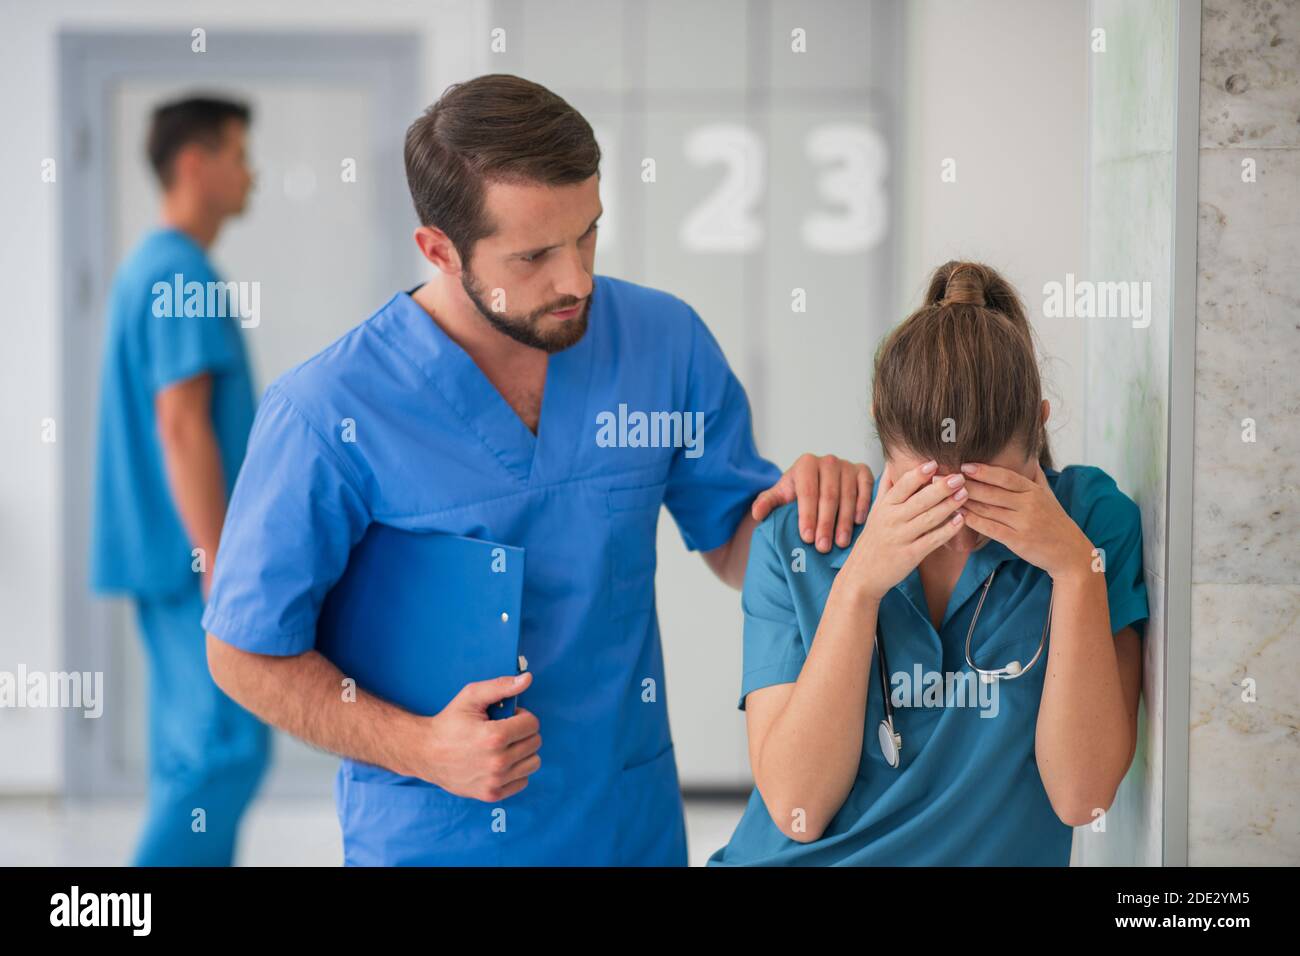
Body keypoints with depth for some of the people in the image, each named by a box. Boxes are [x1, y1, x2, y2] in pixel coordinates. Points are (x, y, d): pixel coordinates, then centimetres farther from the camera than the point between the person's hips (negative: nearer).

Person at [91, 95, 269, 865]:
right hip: (190, 554, -10)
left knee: (189, 750, 11)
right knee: (229, 748, -9)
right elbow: (182, 427, -20)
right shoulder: (183, 276, -14)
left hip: (165, 554, 10)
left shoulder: (145, 268, 17)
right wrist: (221, 567, -20)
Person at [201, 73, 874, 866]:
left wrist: (805, 503, -16)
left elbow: (736, 546, 6)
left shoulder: (665, 340, -5)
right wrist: (420, 747, -20)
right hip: (429, 838, -4)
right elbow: (247, 652, -8)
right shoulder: (326, 414, -16)